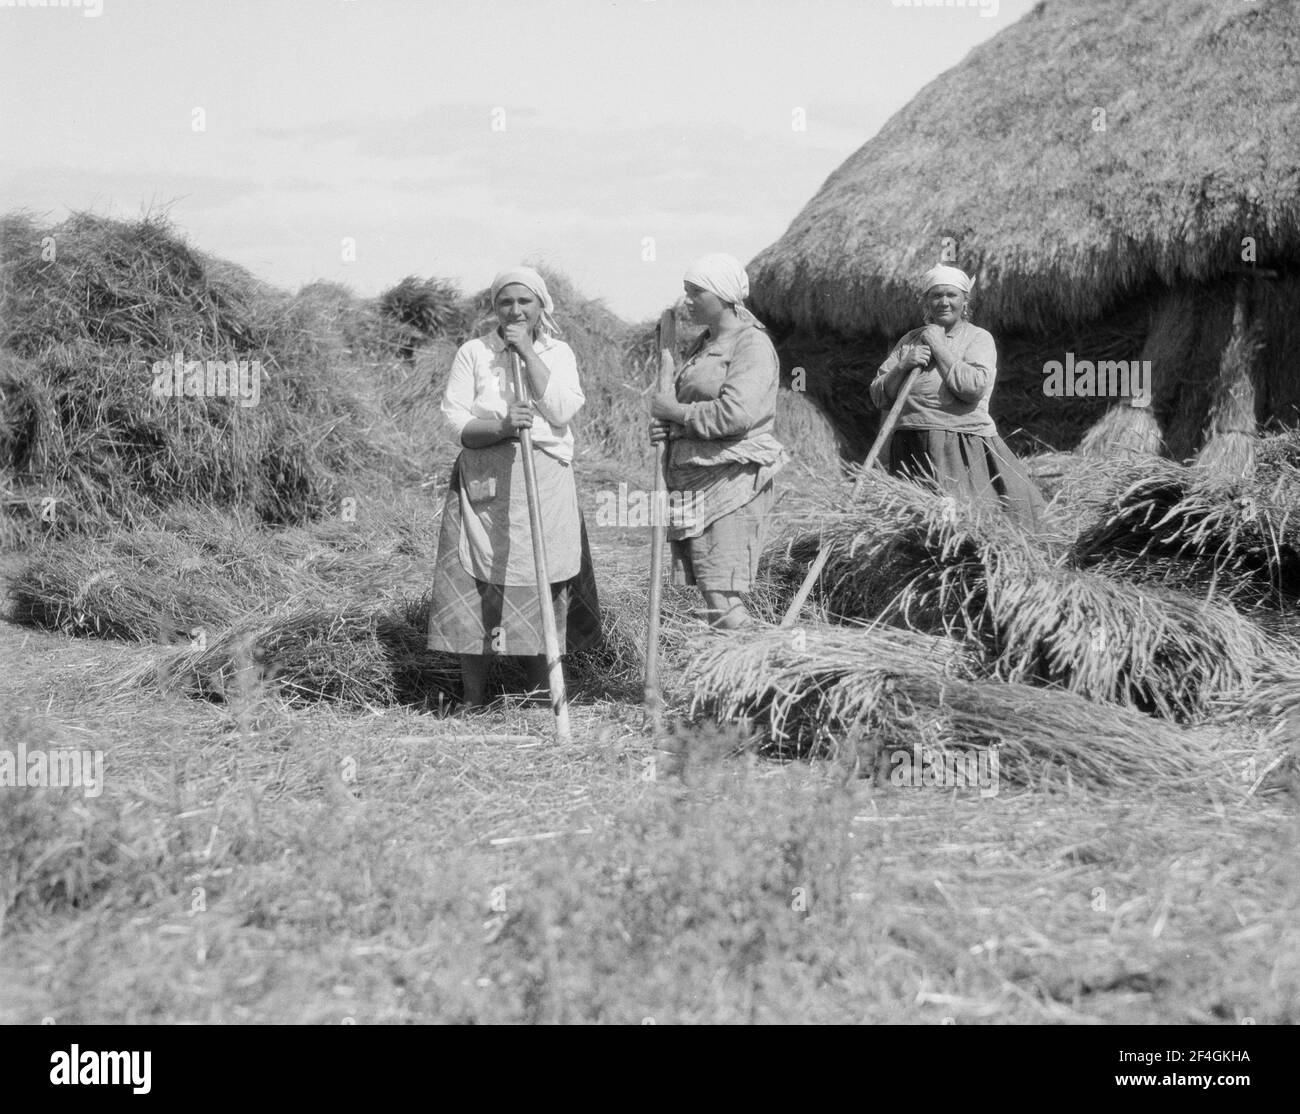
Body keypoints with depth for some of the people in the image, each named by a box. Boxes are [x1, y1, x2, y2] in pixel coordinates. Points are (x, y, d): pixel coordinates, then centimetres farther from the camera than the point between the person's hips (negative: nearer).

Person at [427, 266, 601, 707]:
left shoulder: (558, 353, 9)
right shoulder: (473, 353, 5)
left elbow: (561, 412, -8)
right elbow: (455, 422, -4)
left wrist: (528, 353, -8)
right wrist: (501, 427, -22)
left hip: (546, 485, 1)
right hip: (484, 485, -1)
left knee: (541, 587, 3)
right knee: (477, 588, -4)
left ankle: (541, 695, 15)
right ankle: (473, 700, 4)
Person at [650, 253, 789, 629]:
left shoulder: (752, 344, -9)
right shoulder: (704, 344, 19)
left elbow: (735, 414, -22)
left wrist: (673, 410, -10)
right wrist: (665, 426, 6)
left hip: (732, 481, -9)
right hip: (695, 480, 9)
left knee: (722, 600, -14)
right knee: (708, 591, 7)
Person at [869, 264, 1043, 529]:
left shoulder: (978, 338, 5)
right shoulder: (910, 341, 17)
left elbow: (974, 387, -14)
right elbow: (880, 396, 12)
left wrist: (938, 346, -7)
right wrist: (903, 366, -6)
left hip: (962, 449, -4)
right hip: (912, 449, 4)